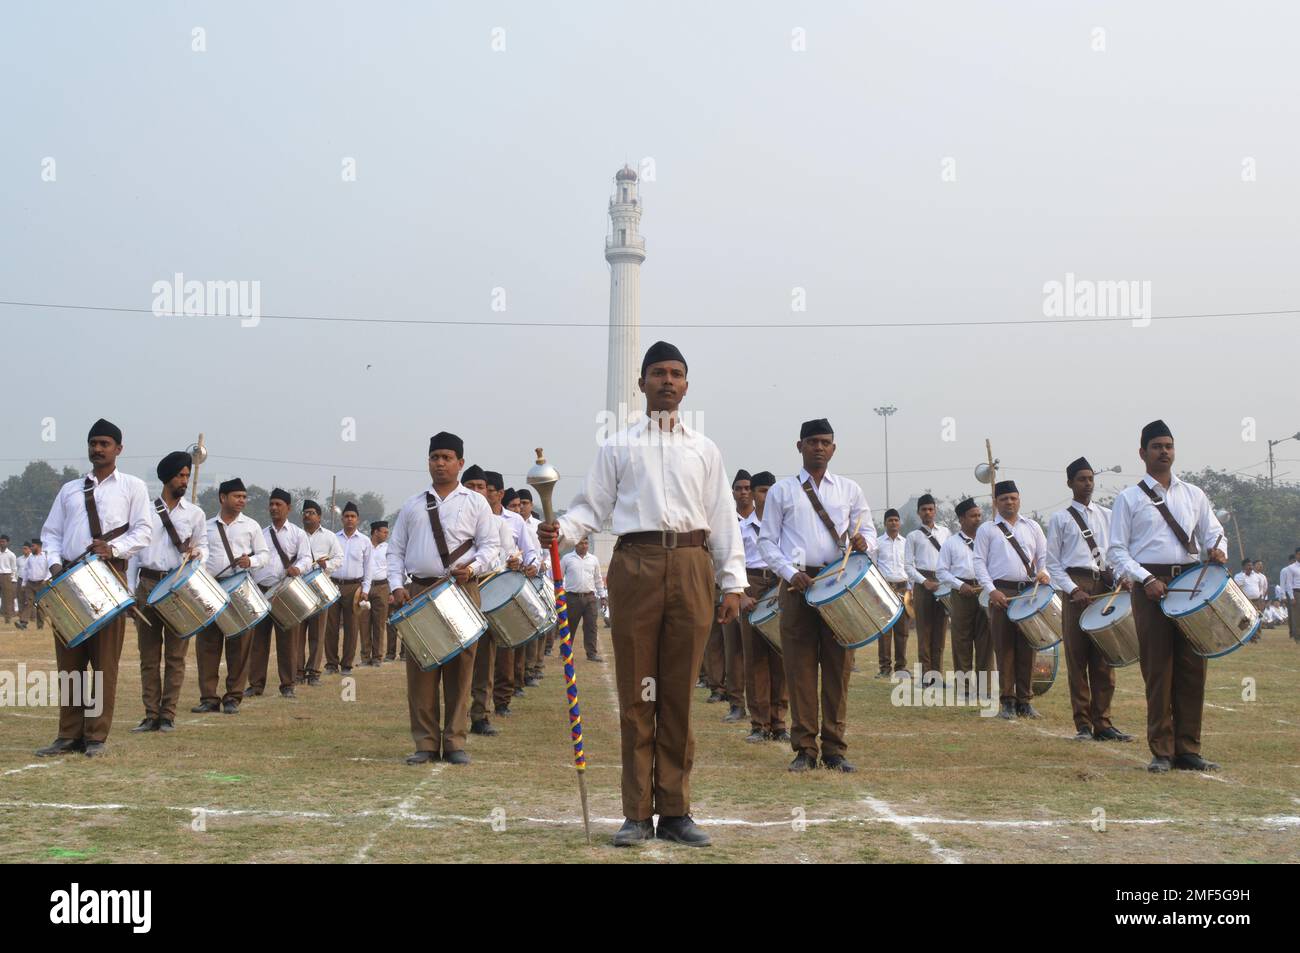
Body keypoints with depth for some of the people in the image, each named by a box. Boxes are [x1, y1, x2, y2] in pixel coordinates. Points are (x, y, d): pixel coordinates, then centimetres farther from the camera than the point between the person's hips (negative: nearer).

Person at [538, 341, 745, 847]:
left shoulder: (704, 450, 16)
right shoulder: (617, 447, 13)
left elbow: (724, 520, 12)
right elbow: (592, 507, 6)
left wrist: (733, 583, 5)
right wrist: (561, 529, -14)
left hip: (692, 566, 1)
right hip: (635, 564, -1)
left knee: (680, 693, 3)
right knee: (637, 692, 0)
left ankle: (675, 810, 9)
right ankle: (637, 813, 5)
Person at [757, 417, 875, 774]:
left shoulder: (850, 490, 14)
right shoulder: (782, 491, 9)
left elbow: (868, 531, 14)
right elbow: (767, 541, 5)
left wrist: (864, 542, -11)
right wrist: (791, 572, -10)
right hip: (798, 583, -1)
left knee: (838, 667, 2)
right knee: (799, 667, -3)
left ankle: (835, 749, 7)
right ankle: (804, 748, 2)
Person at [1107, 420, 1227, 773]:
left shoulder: (1193, 495, 15)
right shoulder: (1129, 499, 4)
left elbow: (1212, 532, 16)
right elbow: (1116, 551, 0)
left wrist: (1216, 549, -8)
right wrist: (1145, 579, -14)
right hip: (1150, 587, -3)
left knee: (1192, 668, 1)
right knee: (1158, 669, -4)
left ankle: (1188, 749, 7)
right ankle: (1162, 752, 2)